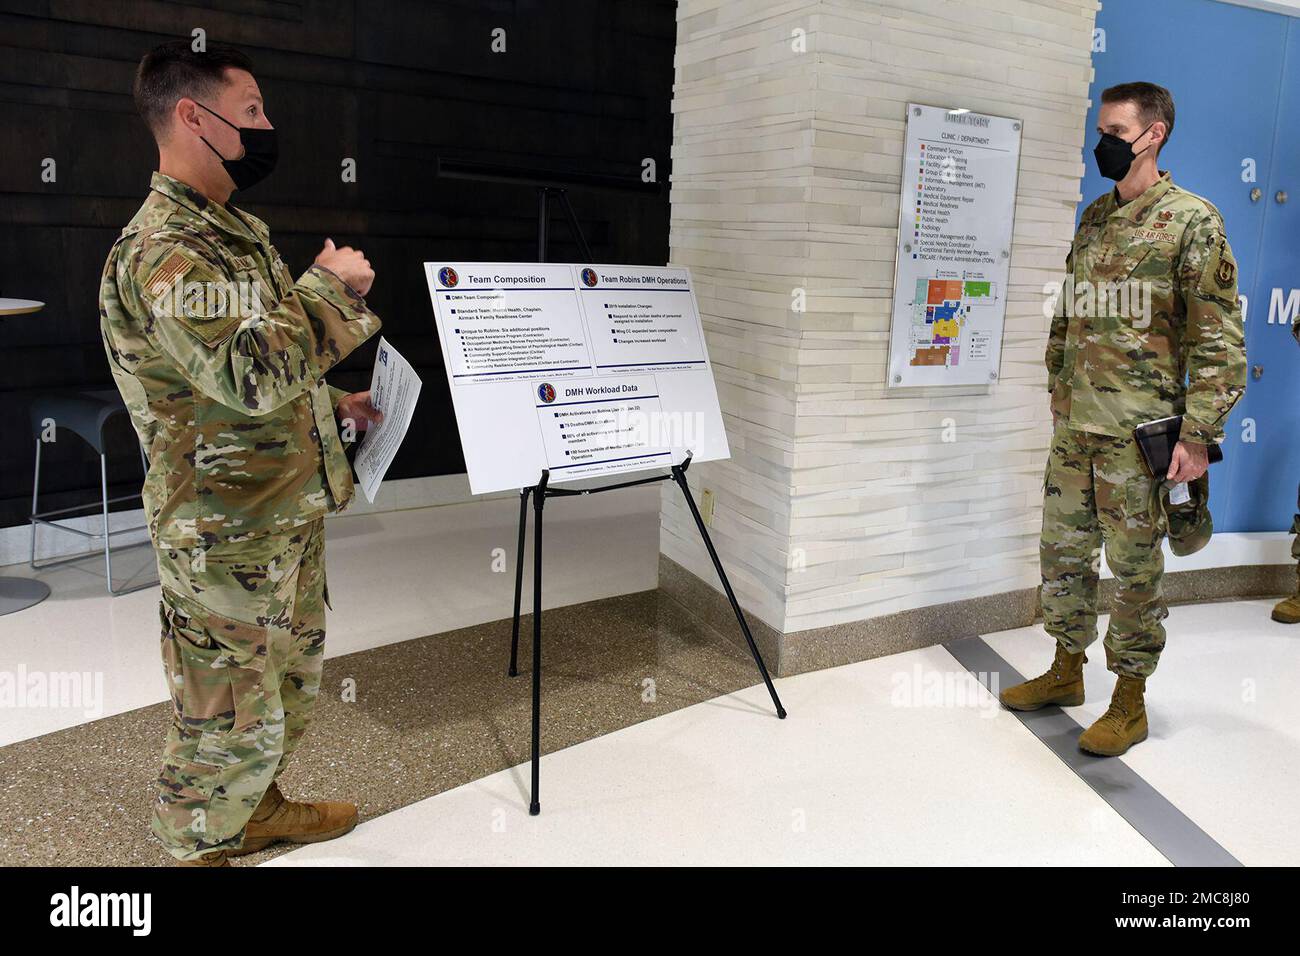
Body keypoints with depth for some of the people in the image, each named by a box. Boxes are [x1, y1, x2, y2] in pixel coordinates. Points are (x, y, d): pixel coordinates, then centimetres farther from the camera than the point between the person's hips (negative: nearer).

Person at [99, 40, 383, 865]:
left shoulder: (231, 232, 13)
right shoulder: (161, 252, -20)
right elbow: (252, 371, -33)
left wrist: (329, 403, 12)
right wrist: (330, 284, -20)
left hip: (290, 514, 10)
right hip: (228, 537, -10)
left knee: (291, 683, 25)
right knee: (230, 721, 5)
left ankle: (259, 808, 46)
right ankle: (201, 849, 28)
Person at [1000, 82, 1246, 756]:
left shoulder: (1191, 220, -7)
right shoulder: (1093, 219, 13)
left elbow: (1219, 339, -10)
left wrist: (1197, 434, -15)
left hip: (1139, 431, -6)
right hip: (1072, 426, 7)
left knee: (1134, 567, 3)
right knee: (1062, 551, 14)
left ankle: (1130, 701, 18)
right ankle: (1066, 671, 31)